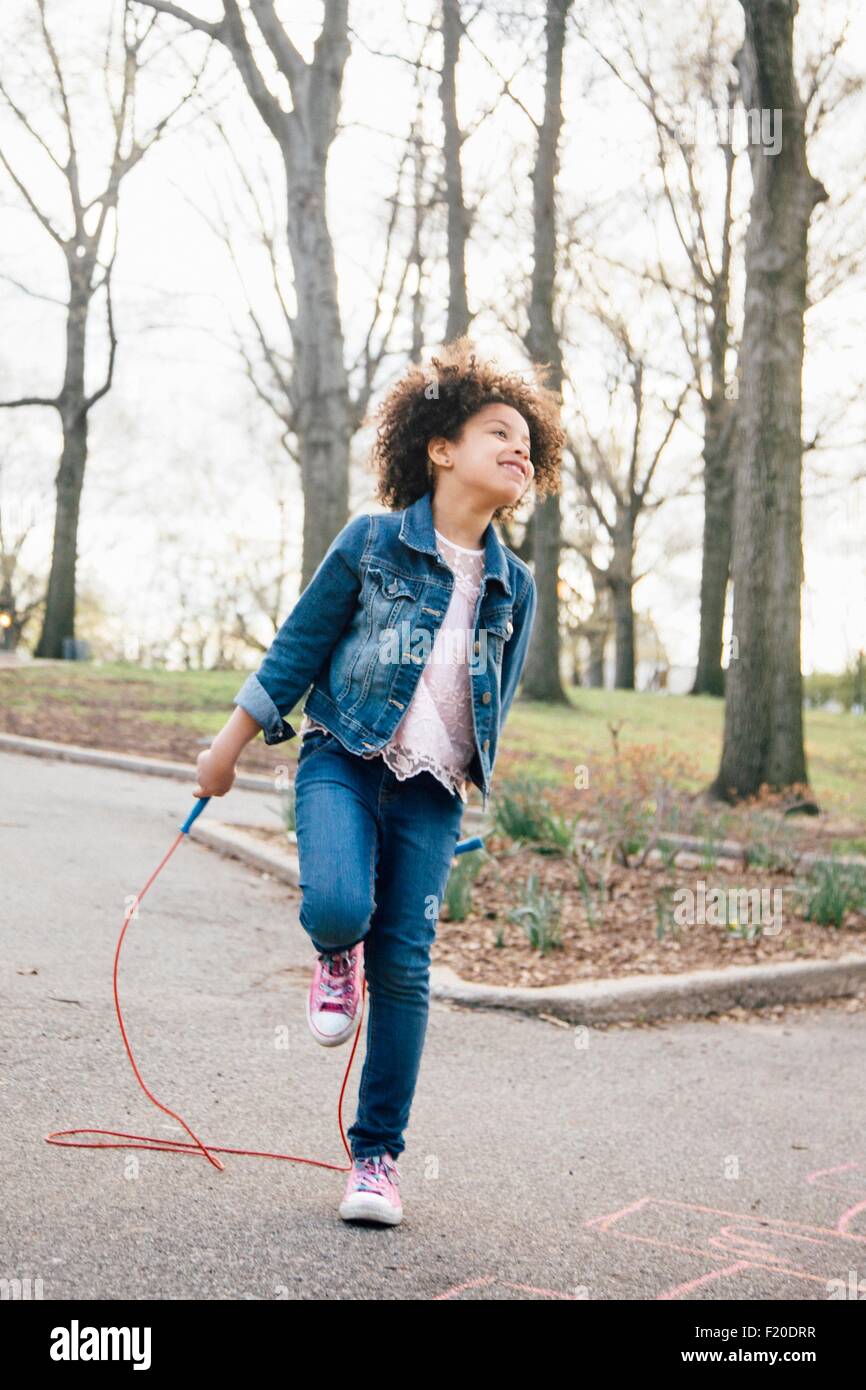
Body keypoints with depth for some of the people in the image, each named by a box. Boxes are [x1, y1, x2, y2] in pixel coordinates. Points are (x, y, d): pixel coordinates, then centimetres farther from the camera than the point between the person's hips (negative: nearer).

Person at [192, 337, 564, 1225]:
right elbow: (298, 646, 3)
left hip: (431, 792, 3)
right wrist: (231, 744, 5)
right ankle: (337, 958, 11)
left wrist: (467, 801, 18)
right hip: (343, 759, -2)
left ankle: (377, 1154, 13)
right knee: (336, 908, -28)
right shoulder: (373, 541, -3)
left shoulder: (515, 587, 7)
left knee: (404, 971, -1)